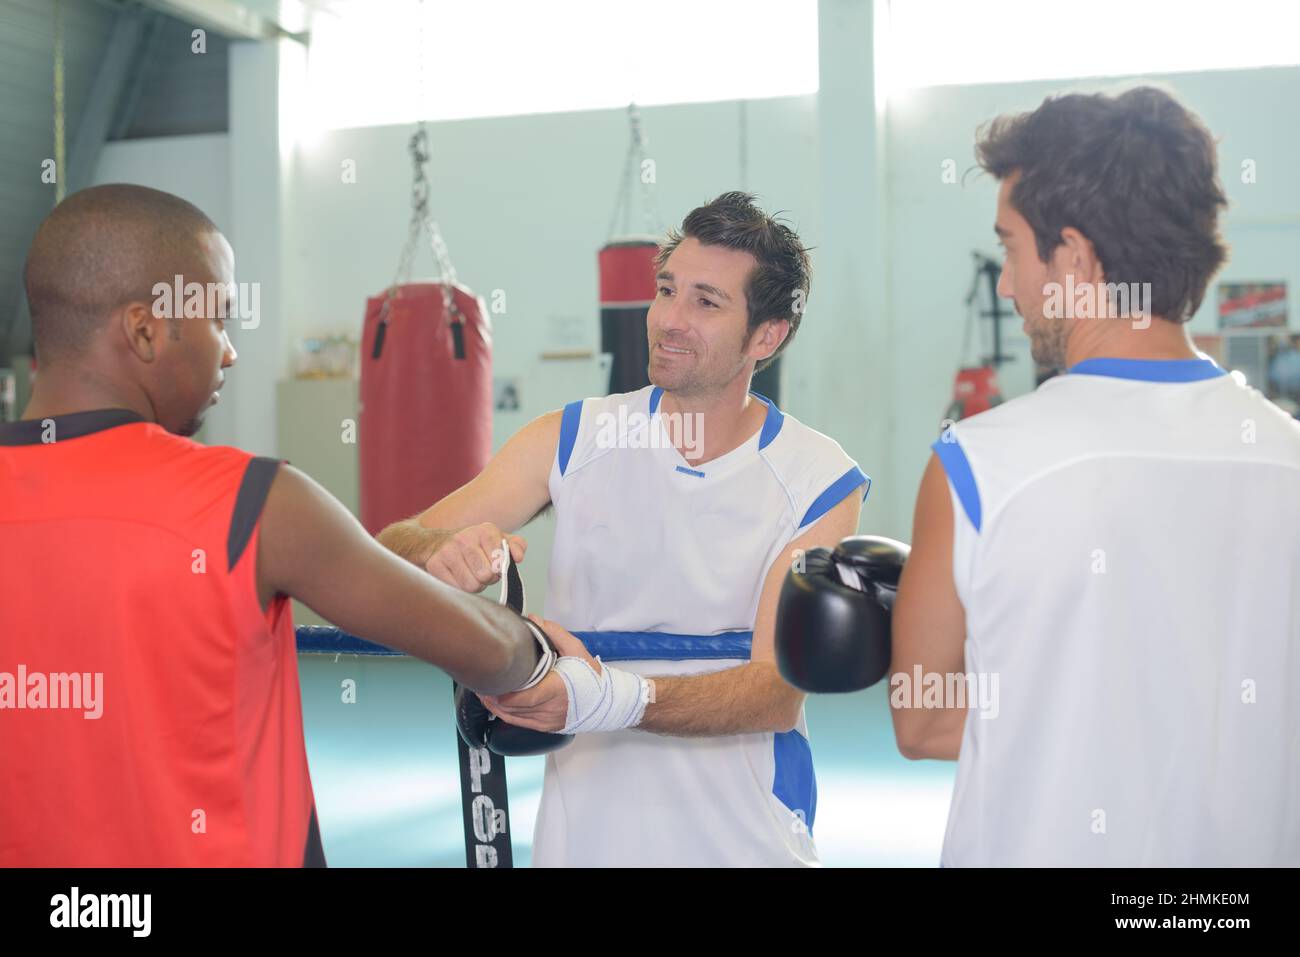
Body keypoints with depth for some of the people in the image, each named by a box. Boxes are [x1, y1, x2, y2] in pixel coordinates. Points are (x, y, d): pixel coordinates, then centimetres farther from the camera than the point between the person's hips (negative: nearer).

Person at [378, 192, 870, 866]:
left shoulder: (819, 482, -11)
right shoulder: (571, 439, -5)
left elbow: (778, 692, -19)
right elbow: (389, 551, -9)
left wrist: (614, 698, -35)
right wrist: (445, 552, -33)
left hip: (745, 841, -2)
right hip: (581, 834, 2)